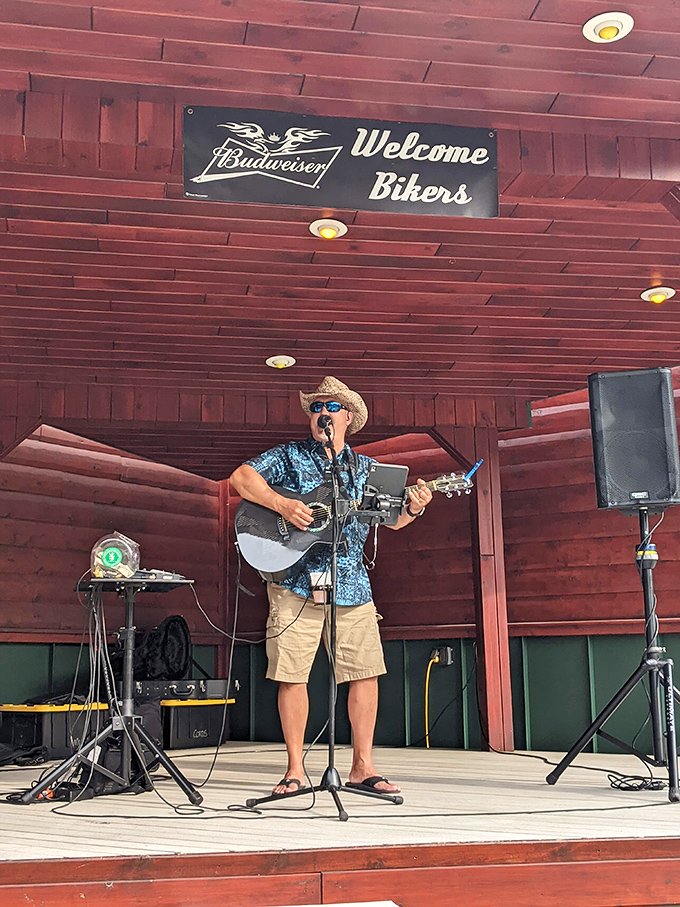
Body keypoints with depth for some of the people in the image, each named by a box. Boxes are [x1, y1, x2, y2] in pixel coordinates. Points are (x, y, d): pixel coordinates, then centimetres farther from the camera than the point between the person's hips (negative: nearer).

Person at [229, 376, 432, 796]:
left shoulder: (364, 468, 15)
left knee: (365, 673, 2)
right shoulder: (288, 457, 6)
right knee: (292, 675, -1)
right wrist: (280, 504, -19)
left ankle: (363, 766, 15)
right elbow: (241, 477, -6)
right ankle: (295, 770, 12)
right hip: (296, 581, -3)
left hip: (352, 584, 3)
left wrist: (412, 508, -6)